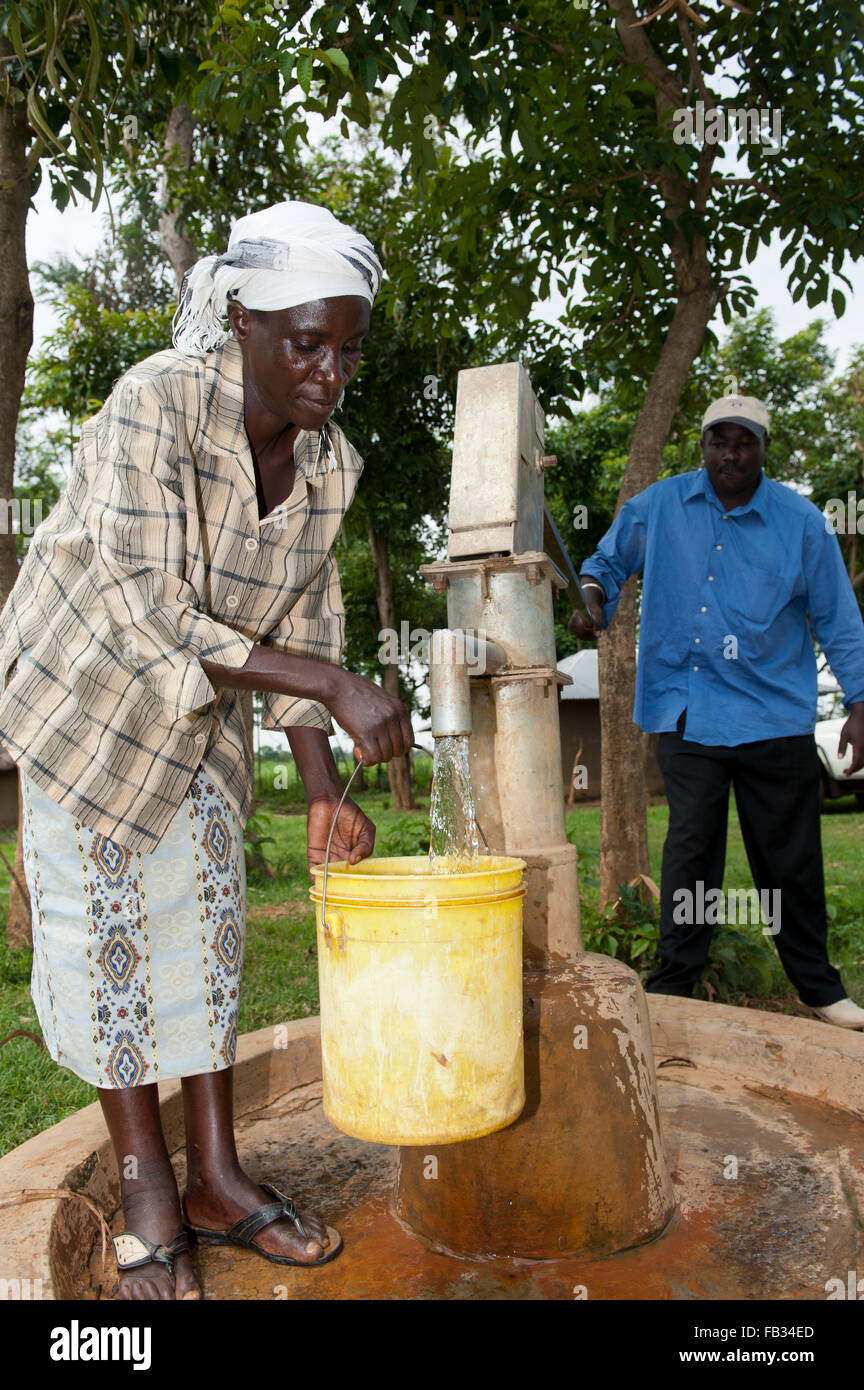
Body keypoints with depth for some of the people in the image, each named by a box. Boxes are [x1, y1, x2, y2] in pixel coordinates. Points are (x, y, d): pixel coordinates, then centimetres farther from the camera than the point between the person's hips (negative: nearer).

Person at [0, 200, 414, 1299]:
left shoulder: (331, 461, -11)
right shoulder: (154, 408, -29)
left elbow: (301, 621, -5)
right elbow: (152, 621, -33)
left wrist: (323, 794, -11)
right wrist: (334, 687, -38)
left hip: (203, 707, 5)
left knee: (206, 916, 6)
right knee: (105, 921, 1)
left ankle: (215, 1179, 18)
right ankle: (145, 1187, 16)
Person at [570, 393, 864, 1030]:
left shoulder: (802, 521, 2)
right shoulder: (659, 507, 4)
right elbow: (608, 562, 15)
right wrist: (594, 601, -8)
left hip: (776, 715, 0)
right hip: (686, 709, 0)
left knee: (790, 857, 8)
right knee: (690, 845, -1)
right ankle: (673, 984, 11)